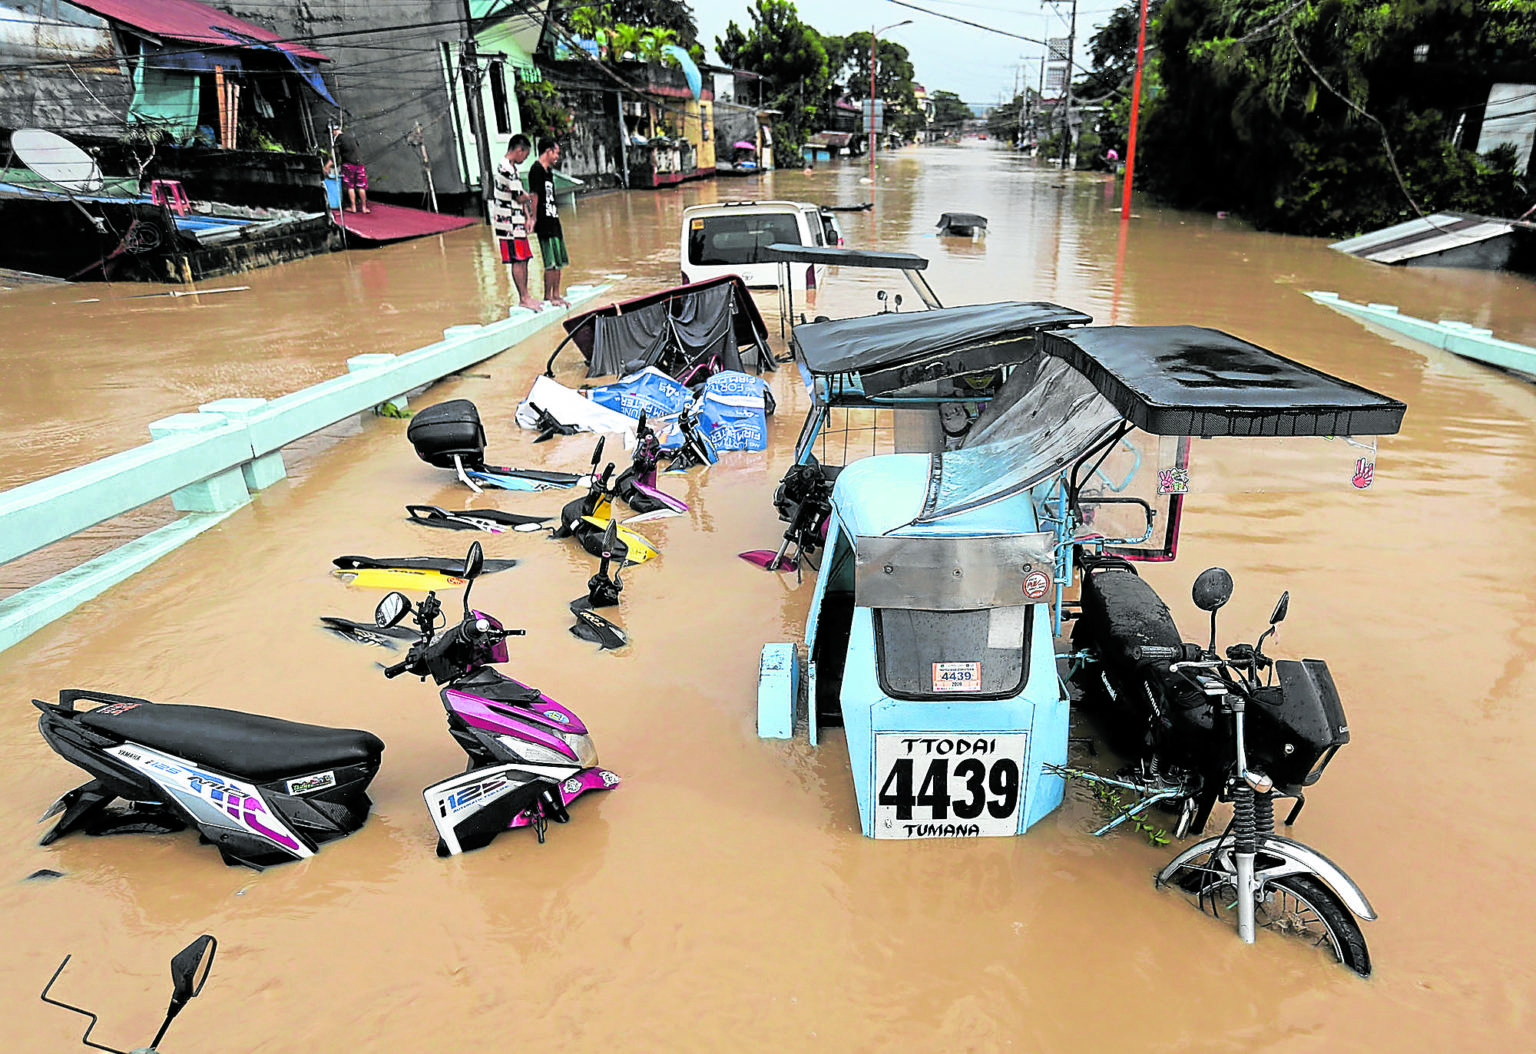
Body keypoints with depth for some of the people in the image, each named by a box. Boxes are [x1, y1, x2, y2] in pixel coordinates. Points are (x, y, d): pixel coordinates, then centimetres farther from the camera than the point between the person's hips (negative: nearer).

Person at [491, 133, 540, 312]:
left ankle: (525, 297, 16)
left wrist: (527, 217, 8)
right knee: (517, 260, -6)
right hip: (509, 222, -10)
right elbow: (519, 198, -15)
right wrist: (530, 197, 7)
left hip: (517, 222, 10)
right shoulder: (506, 169, -16)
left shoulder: (511, 167, 17)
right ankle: (524, 298, -3)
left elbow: (521, 195, 17)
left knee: (524, 259, 11)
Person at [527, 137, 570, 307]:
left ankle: (556, 295, 17)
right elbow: (534, 195, -15)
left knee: (559, 261, 11)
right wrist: (534, 218, -19)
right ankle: (548, 296, -1)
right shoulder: (537, 169, -9)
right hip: (544, 223, -9)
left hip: (553, 222, 9)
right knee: (551, 262, -8)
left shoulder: (548, 171, 18)